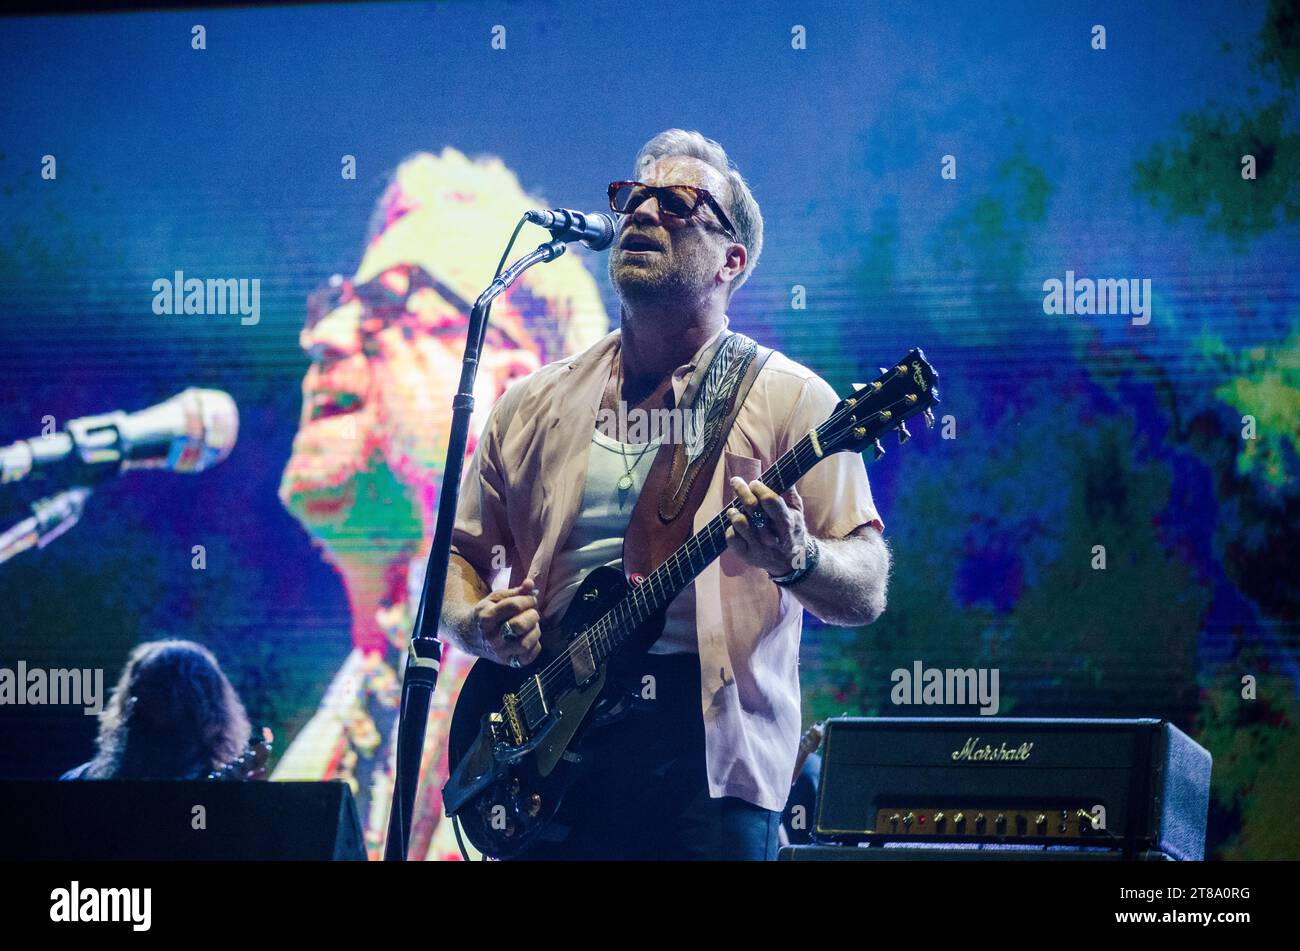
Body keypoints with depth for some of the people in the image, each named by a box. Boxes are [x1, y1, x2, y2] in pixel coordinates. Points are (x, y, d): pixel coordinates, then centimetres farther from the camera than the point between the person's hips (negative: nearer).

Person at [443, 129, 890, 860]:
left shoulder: (787, 399, 3)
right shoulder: (533, 405, 16)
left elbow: (866, 594, -2)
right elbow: (461, 559, 19)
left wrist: (797, 559, -23)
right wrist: (479, 626, -3)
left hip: (708, 755, -3)